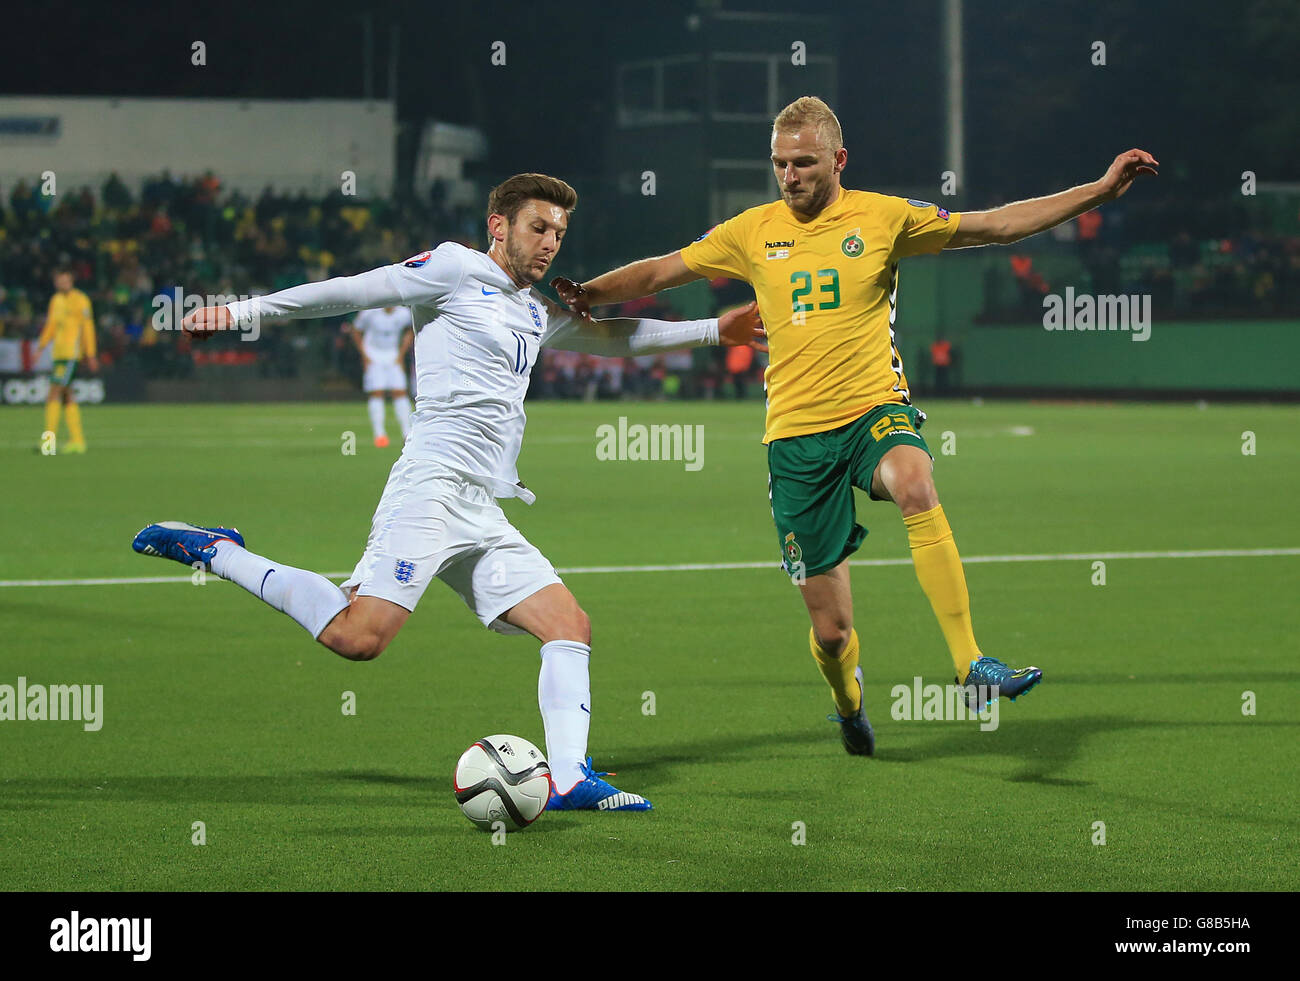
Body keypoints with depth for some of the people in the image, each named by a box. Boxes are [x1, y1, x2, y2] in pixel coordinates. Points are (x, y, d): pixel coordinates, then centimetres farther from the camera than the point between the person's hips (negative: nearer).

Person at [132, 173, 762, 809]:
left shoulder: (538, 313, 25)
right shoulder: (456, 270, 1)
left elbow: (612, 337, 40)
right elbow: (353, 292, -3)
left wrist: (712, 331, 38)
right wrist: (246, 310, -9)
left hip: (483, 516, 9)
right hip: (433, 488, -9)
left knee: (569, 627, -1)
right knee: (359, 636, -22)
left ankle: (570, 780, -5)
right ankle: (215, 553, -7)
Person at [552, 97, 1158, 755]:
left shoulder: (883, 218, 2)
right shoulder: (754, 232, 7)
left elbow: (997, 225, 4)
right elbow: (661, 273, 16)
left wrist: (1100, 189, -1)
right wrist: (587, 293, 0)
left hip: (876, 409, -1)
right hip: (796, 433, 1)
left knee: (915, 483, -39)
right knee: (830, 629, 2)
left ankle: (971, 663, -39)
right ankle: (848, 703, 39)